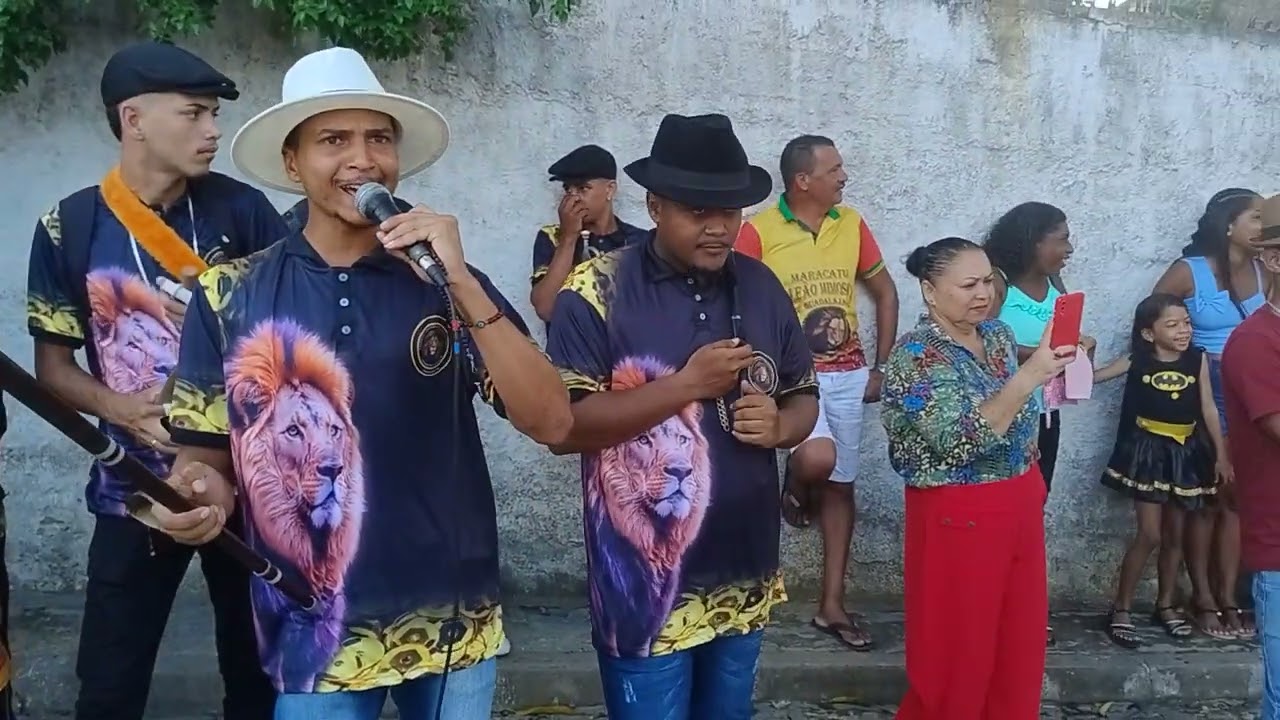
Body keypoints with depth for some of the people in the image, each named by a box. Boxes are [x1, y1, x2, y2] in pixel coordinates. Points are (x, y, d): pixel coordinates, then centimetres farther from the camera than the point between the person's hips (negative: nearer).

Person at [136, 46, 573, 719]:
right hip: (313, 636, 0)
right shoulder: (229, 296, -2)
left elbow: (551, 421, -12)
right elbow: (203, 451, 3)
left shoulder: (447, 282, -3)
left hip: (453, 627, 1)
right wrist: (198, 492, -19)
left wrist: (461, 284, -22)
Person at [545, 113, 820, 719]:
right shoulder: (597, 292, -12)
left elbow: (804, 398, 13)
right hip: (645, 588, -5)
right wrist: (688, 383, -23)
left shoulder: (761, 287, 4)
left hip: (744, 580, 6)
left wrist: (779, 426, -11)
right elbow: (560, 426, -18)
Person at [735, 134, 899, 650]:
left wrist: (880, 367, 8)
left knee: (841, 484, 9)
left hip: (847, 374, 5)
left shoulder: (852, 224, 3)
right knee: (817, 459, -28)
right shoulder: (757, 231, -10)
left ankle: (832, 605, 20)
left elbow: (885, 293, 13)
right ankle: (795, 487, 12)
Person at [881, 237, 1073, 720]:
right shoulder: (916, 354, -17)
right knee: (957, 655, 4)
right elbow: (958, 441, -28)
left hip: (1019, 507, 7)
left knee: (1019, 647, 14)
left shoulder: (998, 336, 6)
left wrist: (1032, 487, 15)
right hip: (957, 518, -7)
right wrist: (1028, 377, -33)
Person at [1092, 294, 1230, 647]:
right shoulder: (1136, 361, -5)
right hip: (1148, 452, -3)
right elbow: (1091, 376, 5)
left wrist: (1221, 455, 2)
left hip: (1185, 454, 3)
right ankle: (1120, 609, 2)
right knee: (1149, 534, -8)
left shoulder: (1198, 359, -1)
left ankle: (1166, 605, 28)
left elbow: (1208, 408, 1)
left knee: (1175, 534, 12)